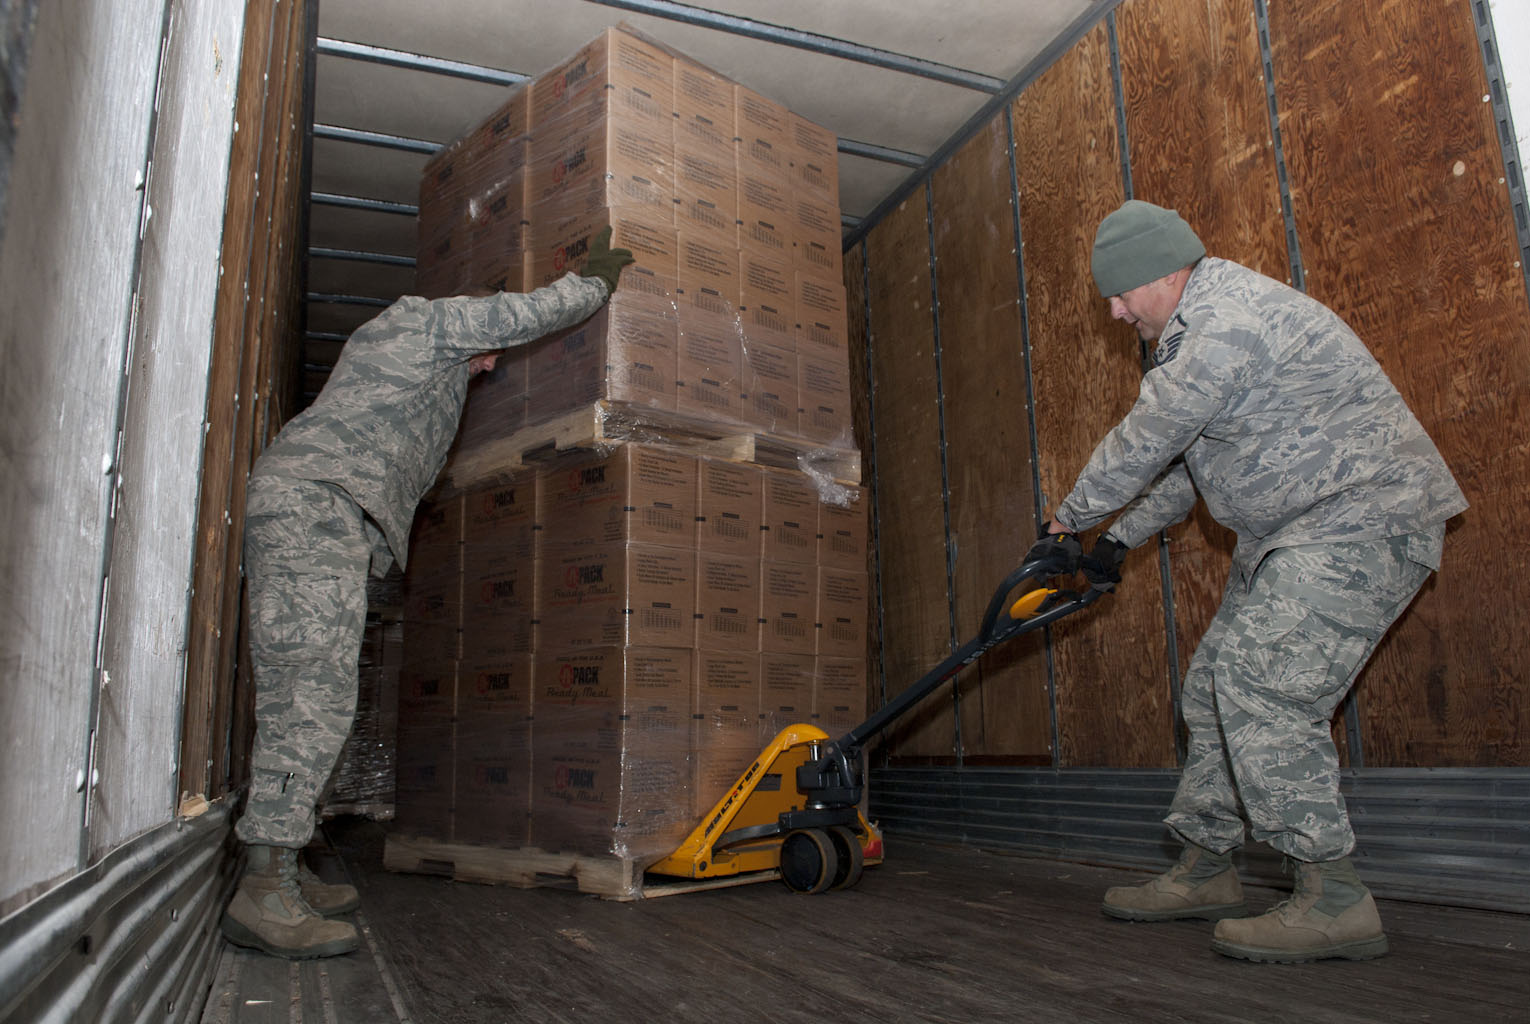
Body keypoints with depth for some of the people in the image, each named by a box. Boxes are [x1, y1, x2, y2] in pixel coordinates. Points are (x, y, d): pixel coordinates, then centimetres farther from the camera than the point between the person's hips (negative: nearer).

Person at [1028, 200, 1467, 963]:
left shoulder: (1228, 323, -21)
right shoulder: (1202, 326, 15)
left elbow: (1142, 443, -19)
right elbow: (1180, 460, 20)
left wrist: (1067, 520, -5)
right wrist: (1117, 543, 15)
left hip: (1361, 522, -11)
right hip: (1290, 536, 11)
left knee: (1261, 686, -21)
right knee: (1215, 684, 8)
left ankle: (1335, 900, -11)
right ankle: (1204, 873, 17)